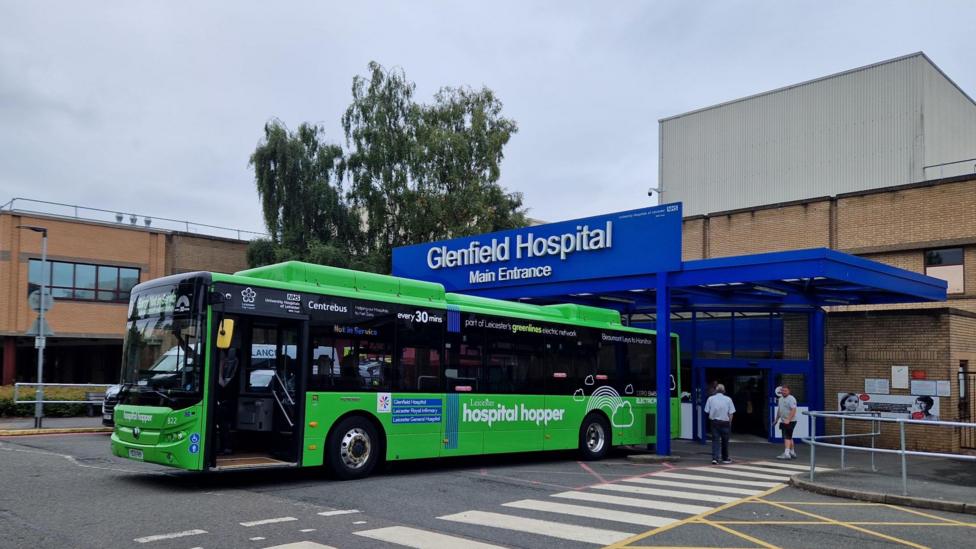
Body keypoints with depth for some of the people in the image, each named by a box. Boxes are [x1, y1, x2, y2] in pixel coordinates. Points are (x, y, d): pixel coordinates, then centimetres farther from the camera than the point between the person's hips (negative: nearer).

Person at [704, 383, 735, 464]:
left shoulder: (710, 399, -1)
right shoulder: (728, 399, -3)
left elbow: (707, 411, 2)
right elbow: (731, 413, -3)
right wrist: (729, 423, 8)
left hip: (714, 422, 1)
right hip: (725, 422, 0)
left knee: (715, 440, 2)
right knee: (725, 441, 13)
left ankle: (715, 458, -11)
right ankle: (725, 458, 25)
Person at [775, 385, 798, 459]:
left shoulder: (791, 399, -14)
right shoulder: (781, 399, 15)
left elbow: (793, 410, -22)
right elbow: (779, 410, 24)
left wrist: (788, 420, -28)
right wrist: (776, 419, 22)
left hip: (790, 422, -9)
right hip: (783, 422, 9)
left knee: (787, 437, -15)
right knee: (789, 437, 16)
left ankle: (786, 453, -19)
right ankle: (792, 453, 26)